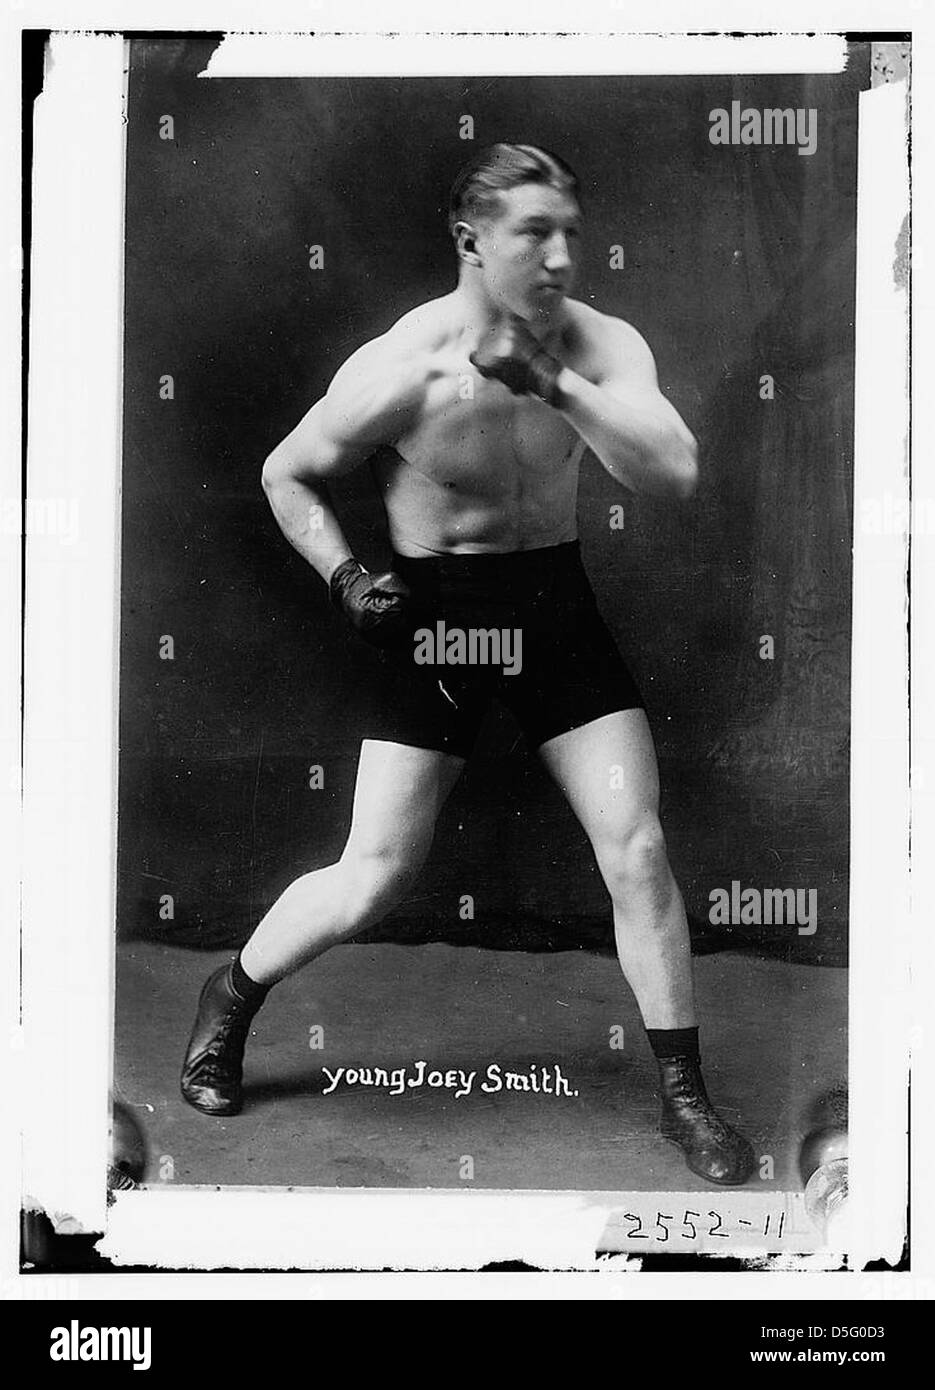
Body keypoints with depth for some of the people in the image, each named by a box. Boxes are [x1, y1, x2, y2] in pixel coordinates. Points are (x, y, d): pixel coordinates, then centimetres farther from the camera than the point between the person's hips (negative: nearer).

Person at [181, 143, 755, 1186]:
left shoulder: (600, 346, -9)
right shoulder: (400, 370, -17)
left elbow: (674, 475, -23)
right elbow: (288, 473, -2)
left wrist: (553, 384, -31)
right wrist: (344, 578, -16)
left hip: (556, 605, 3)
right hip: (434, 617, -3)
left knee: (637, 852, -1)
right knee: (374, 879, -3)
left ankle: (684, 1096, 16)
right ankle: (231, 996, 27)